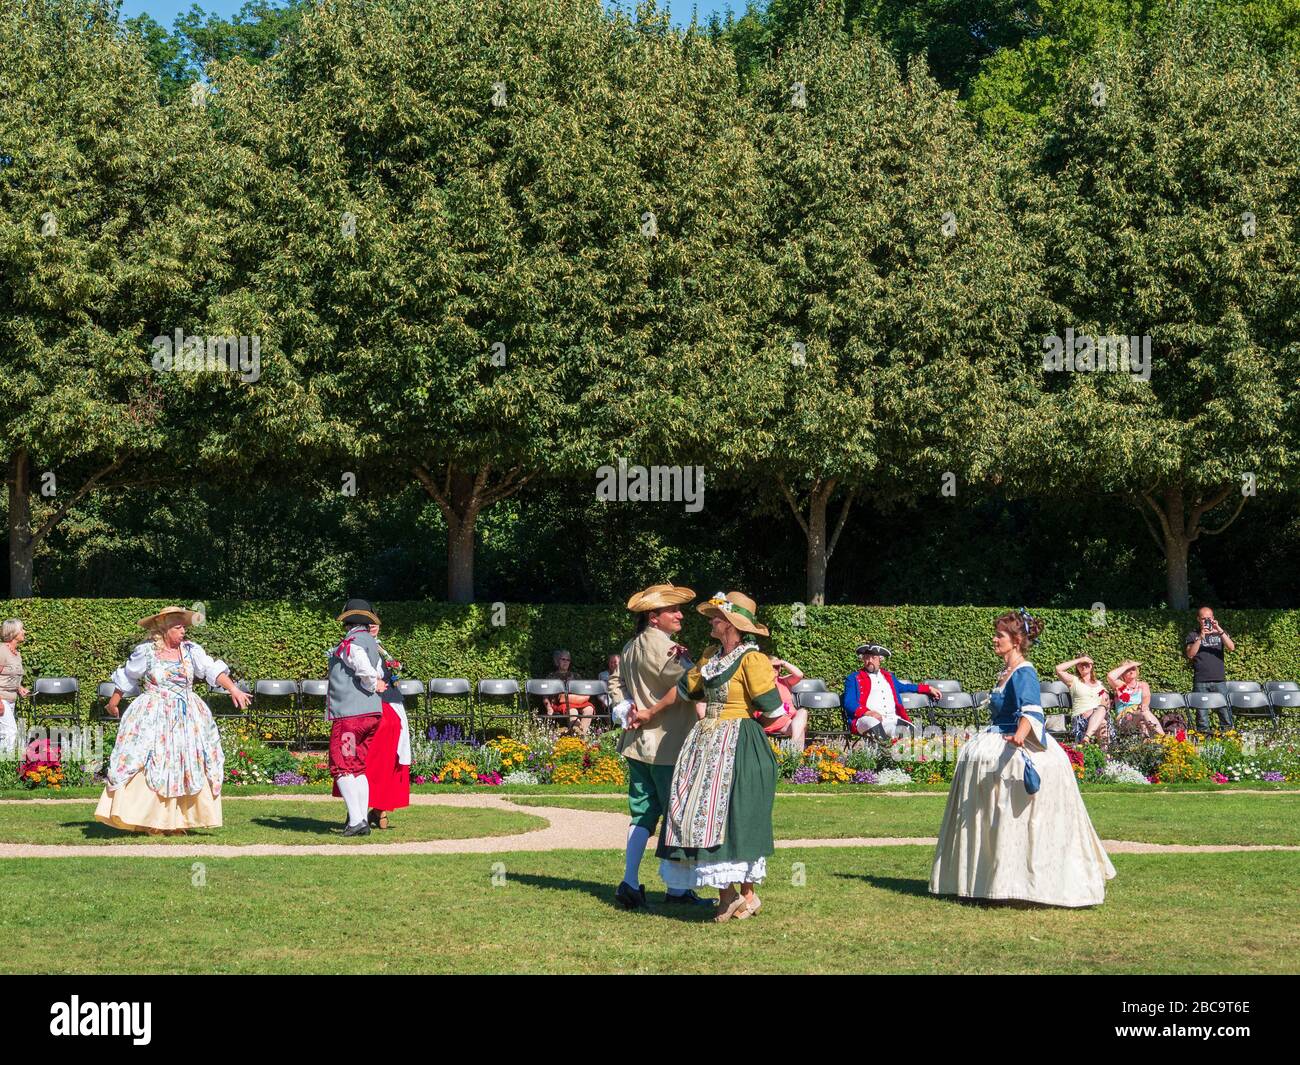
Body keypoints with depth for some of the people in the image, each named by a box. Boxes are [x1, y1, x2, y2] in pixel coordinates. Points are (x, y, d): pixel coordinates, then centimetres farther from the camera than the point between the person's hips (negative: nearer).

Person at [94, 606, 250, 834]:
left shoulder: (190, 650, 2)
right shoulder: (145, 651, -5)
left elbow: (213, 670, -8)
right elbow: (126, 678, 8)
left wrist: (233, 689, -21)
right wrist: (113, 703, 18)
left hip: (186, 717, 4)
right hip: (153, 717, -4)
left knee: (186, 766, 2)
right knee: (152, 765, -7)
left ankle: (176, 820, 9)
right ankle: (151, 821, -4)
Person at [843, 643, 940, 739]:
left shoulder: (888, 676, 30)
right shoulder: (854, 679, 14)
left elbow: (903, 687, 48)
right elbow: (849, 704, 1)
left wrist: (929, 689, 47)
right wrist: (868, 713, -18)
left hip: (893, 720, 5)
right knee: (871, 722, -43)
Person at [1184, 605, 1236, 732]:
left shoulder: (1219, 634, 13)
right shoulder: (1193, 635, 9)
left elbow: (1231, 647, -4)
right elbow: (1190, 654, -6)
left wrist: (1219, 630, -14)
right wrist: (1201, 637, -15)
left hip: (1219, 680, 1)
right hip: (1200, 682, -1)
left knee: (1226, 714, -5)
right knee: (1202, 714, -1)